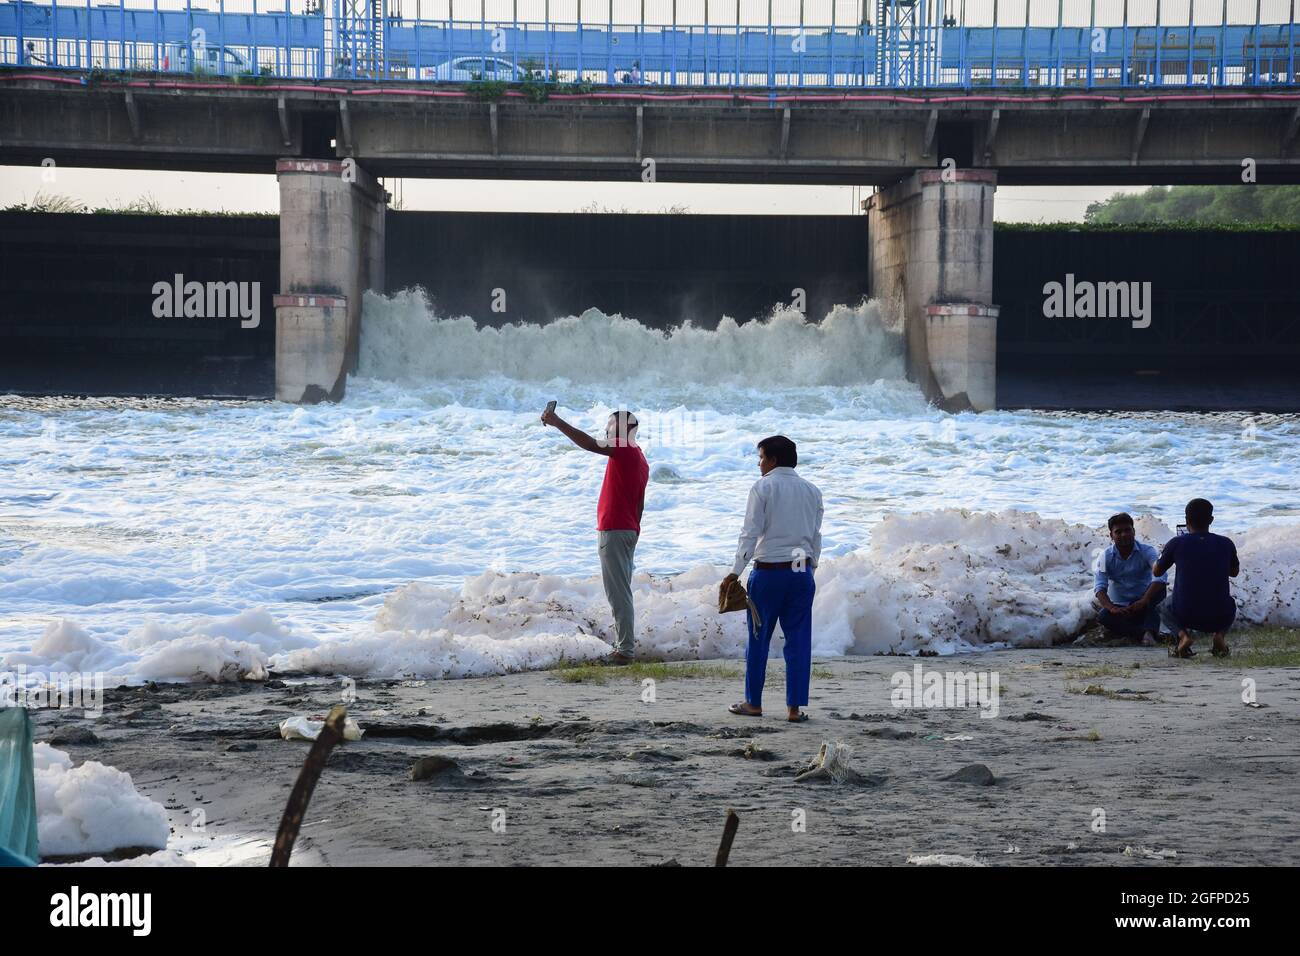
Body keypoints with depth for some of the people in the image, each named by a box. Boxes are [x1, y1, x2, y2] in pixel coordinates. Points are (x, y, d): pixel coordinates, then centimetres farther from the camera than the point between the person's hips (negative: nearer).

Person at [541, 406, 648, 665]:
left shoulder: (623, 450, -11)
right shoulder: (639, 459, 16)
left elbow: (588, 443, -23)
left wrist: (557, 422, -22)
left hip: (613, 530, -10)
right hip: (630, 531, 10)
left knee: (618, 592, -9)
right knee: (621, 591, 16)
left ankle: (625, 649, -11)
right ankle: (625, 645, 19)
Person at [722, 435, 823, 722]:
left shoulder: (763, 487, -5)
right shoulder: (811, 491, 9)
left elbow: (751, 533, -9)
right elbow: (816, 535, 12)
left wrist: (735, 572, -7)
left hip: (768, 572, -4)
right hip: (802, 572, 4)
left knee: (758, 639, 7)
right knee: (798, 639, 5)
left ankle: (753, 702, 14)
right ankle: (795, 706, 4)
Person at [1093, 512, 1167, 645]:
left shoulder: (1146, 551, -9)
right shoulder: (1107, 557, -3)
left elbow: (1160, 576, -26)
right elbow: (1099, 587, -14)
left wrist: (1144, 601, -39)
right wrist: (1112, 608, -34)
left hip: (1145, 606, -1)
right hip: (1120, 607, 1)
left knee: (1159, 588, -30)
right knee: (1103, 616, -30)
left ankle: (1149, 632, -41)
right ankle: (1148, 632, -33)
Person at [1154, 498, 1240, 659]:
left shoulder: (1177, 543, -5)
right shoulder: (1226, 544, 0)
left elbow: (1157, 572, 11)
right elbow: (1234, 572, 20)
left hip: (1185, 617, -1)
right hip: (1220, 618, 1)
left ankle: (1182, 634, 1)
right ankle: (1220, 634, 5)